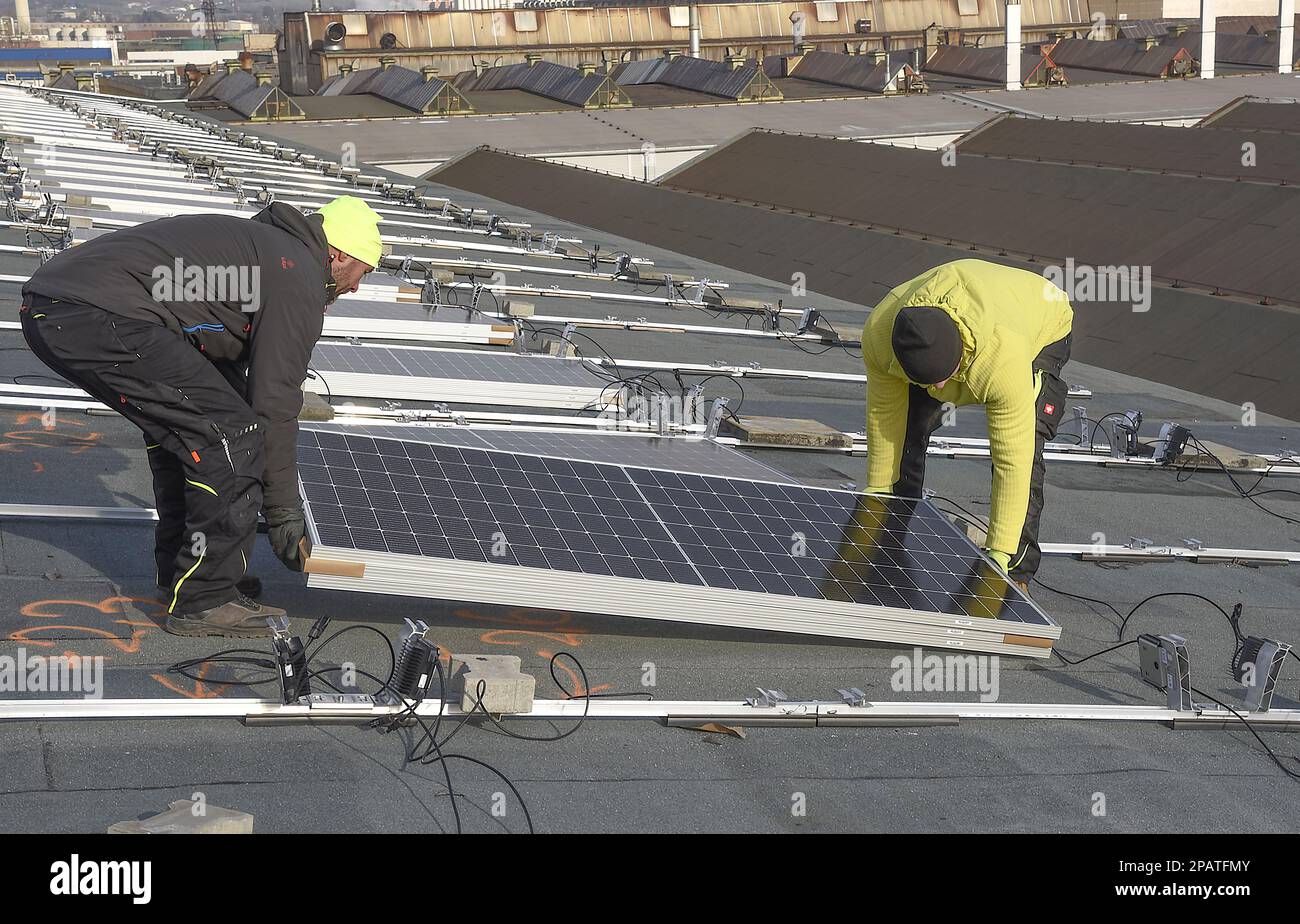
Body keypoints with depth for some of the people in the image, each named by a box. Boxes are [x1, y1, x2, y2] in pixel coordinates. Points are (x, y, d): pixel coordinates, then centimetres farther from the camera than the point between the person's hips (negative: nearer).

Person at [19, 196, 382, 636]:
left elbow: (229, 373, 39)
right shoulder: (300, 279, 3)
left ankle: (179, 572, 31)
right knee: (229, 434, -3)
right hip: (102, 318, -10)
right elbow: (274, 404, 1)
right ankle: (203, 600, 4)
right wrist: (284, 511, 10)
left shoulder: (256, 241, 32)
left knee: (182, 419, 26)